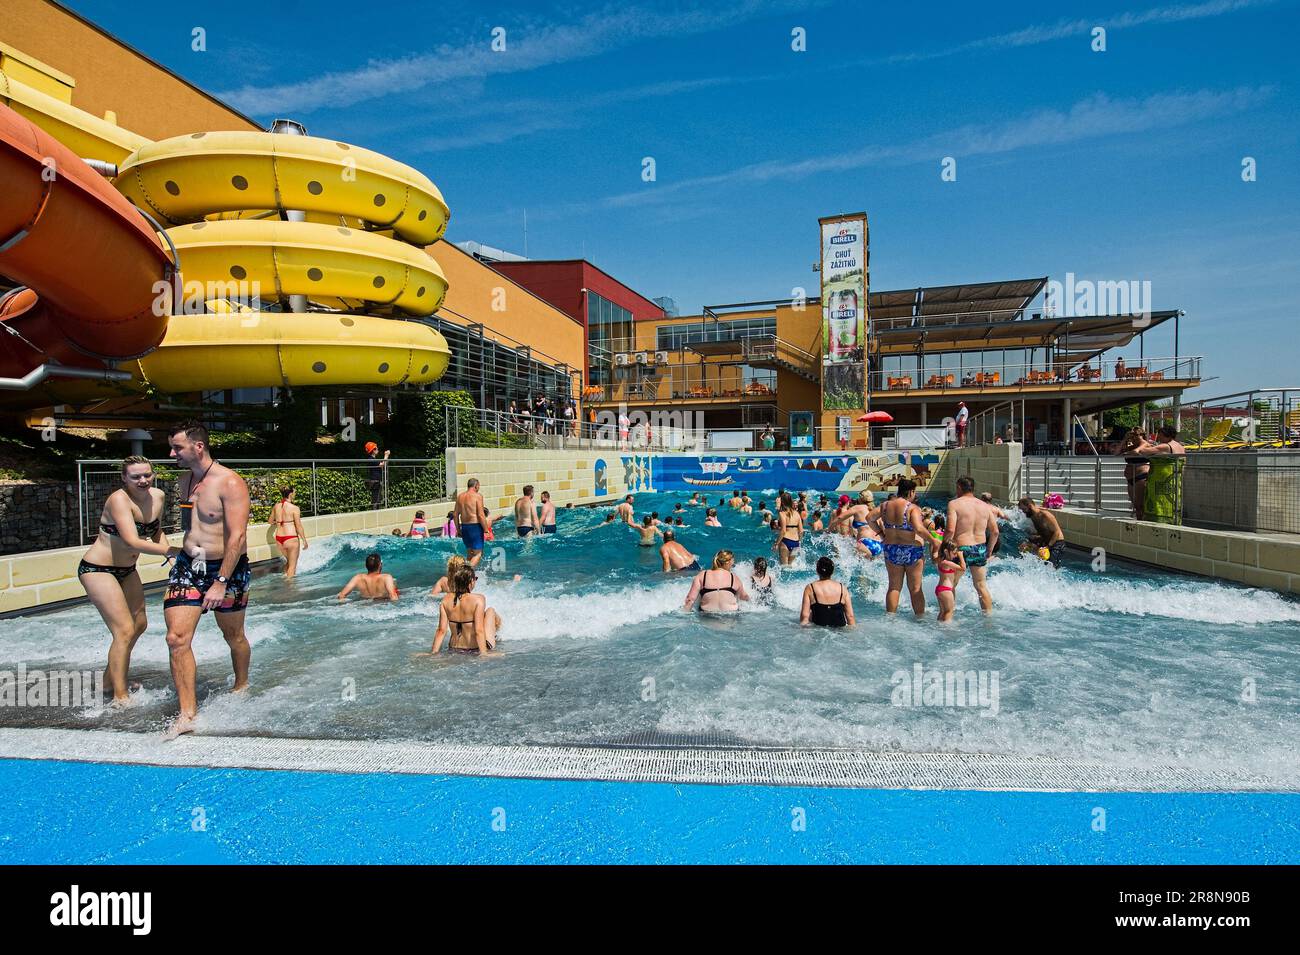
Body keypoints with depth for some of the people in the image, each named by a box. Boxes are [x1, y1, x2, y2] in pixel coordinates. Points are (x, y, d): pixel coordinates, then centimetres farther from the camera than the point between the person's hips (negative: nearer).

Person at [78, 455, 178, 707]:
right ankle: (120, 696, -4)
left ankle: (114, 677, 42)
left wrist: (167, 550, -7)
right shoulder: (119, 499, -27)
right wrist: (174, 551, -42)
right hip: (97, 570, -8)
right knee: (125, 630, -13)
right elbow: (133, 542, -37)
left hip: (127, 570, 9)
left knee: (140, 624, 20)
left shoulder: (158, 496, -5)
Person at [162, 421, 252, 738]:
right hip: (187, 567, 6)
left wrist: (221, 583, -24)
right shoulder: (185, 480, 7)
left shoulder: (229, 483, -17)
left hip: (226, 569, -5)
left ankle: (241, 686, 37)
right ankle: (187, 714, -3)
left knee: (233, 637, 12)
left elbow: (237, 537, -22)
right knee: (177, 638, -8)